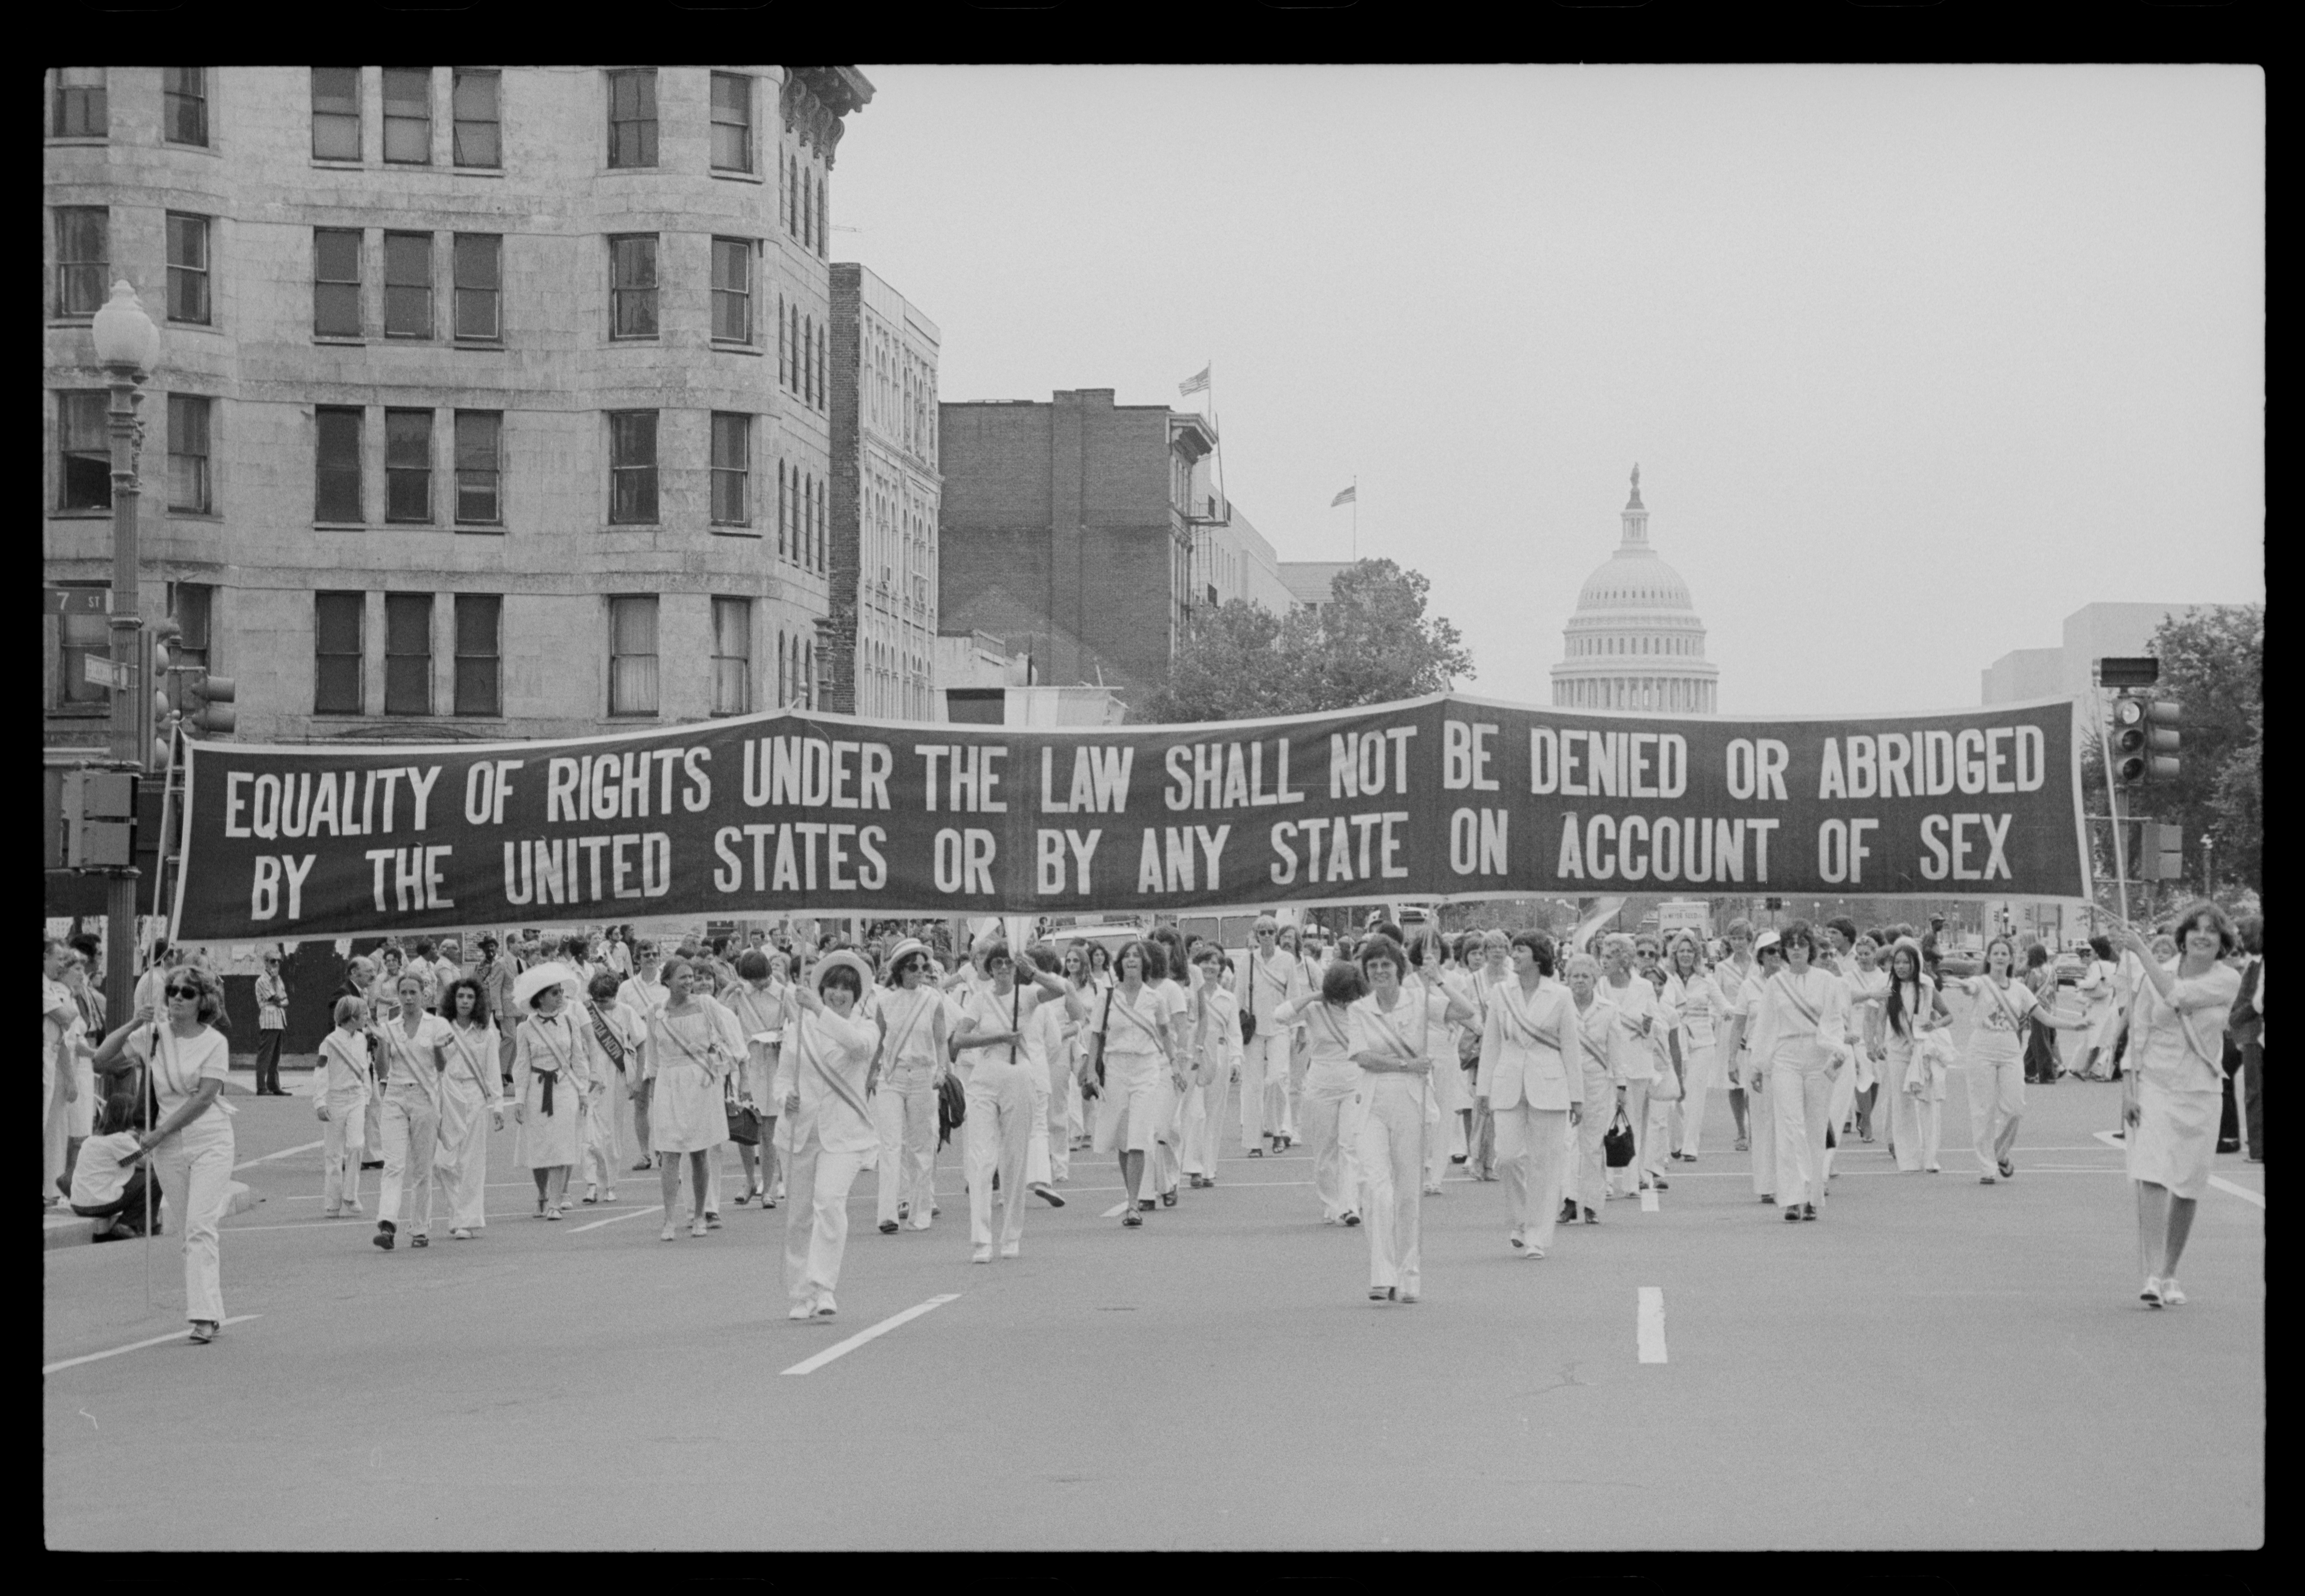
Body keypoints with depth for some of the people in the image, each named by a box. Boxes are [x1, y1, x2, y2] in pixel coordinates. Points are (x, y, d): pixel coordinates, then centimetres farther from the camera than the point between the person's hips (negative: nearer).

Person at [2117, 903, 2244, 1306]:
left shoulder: (2228, 980, -3)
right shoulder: (2158, 973, 0)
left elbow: (2178, 996, -18)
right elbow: (2138, 1032, 1)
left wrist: (2141, 950, -14)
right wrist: (2130, 1088, -6)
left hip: (2199, 1093, 1)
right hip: (2154, 1087, -1)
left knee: (2187, 1189, 6)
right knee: (2152, 1177, -15)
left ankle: (2169, 1275, 22)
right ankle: (2152, 1277, -20)